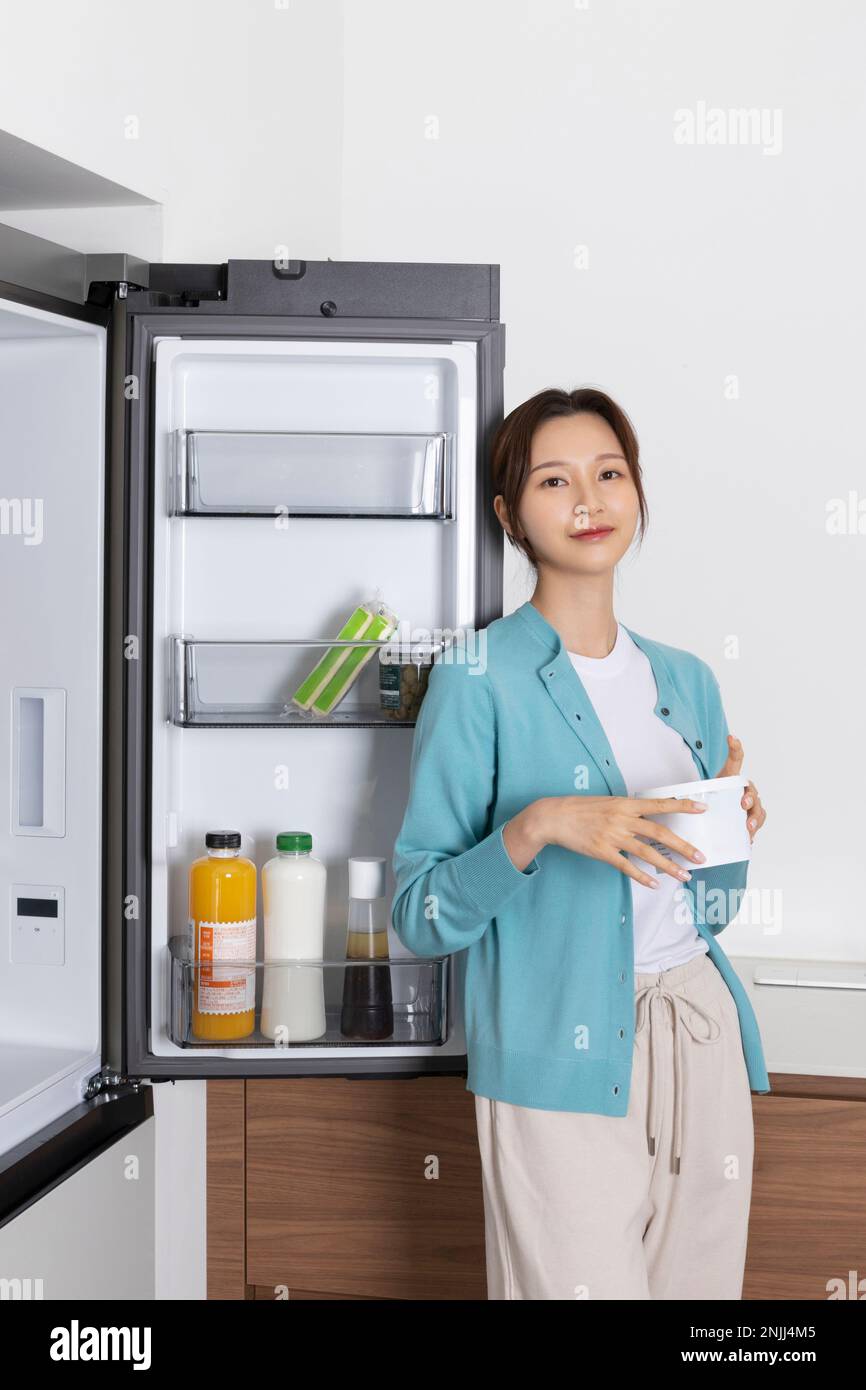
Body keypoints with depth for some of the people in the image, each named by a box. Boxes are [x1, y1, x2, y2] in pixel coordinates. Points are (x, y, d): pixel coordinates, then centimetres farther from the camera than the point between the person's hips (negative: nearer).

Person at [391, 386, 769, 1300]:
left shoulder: (685, 681, 10)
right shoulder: (480, 676, -7)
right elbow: (418, 915, -9)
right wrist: (537, 828, -24)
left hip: (702, 1044, 6)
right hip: (562, 1056, -5)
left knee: (700, 1282, 13)